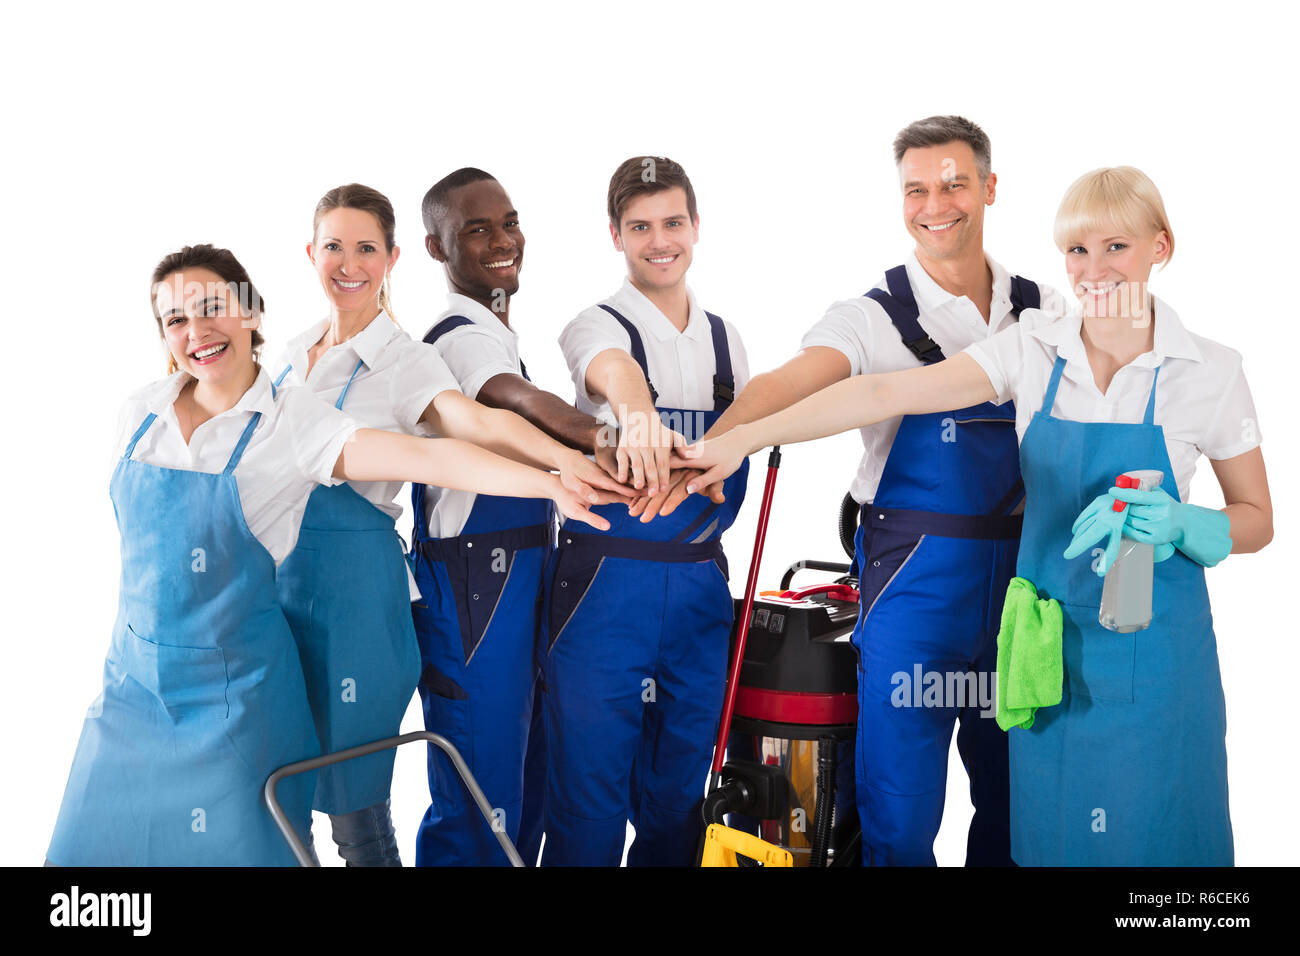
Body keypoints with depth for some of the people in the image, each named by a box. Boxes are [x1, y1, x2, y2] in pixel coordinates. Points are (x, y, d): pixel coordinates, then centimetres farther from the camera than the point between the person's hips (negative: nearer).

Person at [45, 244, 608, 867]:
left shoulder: (293, 421, -10)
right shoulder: (141, 414, 3)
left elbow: (423, 456, -22)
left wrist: (549, 482, -32)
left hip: (237, 685, -4)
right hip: (135, 674, 4)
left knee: (232, 846, 0)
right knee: (103, 840, 7)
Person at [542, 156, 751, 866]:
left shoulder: (724, 338, 12)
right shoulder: (597, 326, -6)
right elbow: (614, 369, -31)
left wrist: (710, 527, 6)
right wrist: (636, 413, -54)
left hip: (699, 579, 5)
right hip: (606, 576, -5)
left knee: (679, 786, 12)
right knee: (590, 786, -1)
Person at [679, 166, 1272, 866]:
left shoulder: (1210, 372, -6)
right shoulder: (1032, 351, -2)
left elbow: (1256, 521, 2)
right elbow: (885, 394, -10)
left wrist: (1179, 526, -19)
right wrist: (745, 437, -17)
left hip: (1152, 643, -2)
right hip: (1048, 636, 2)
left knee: (1154, 834, 5)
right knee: (1047, 833, 11)